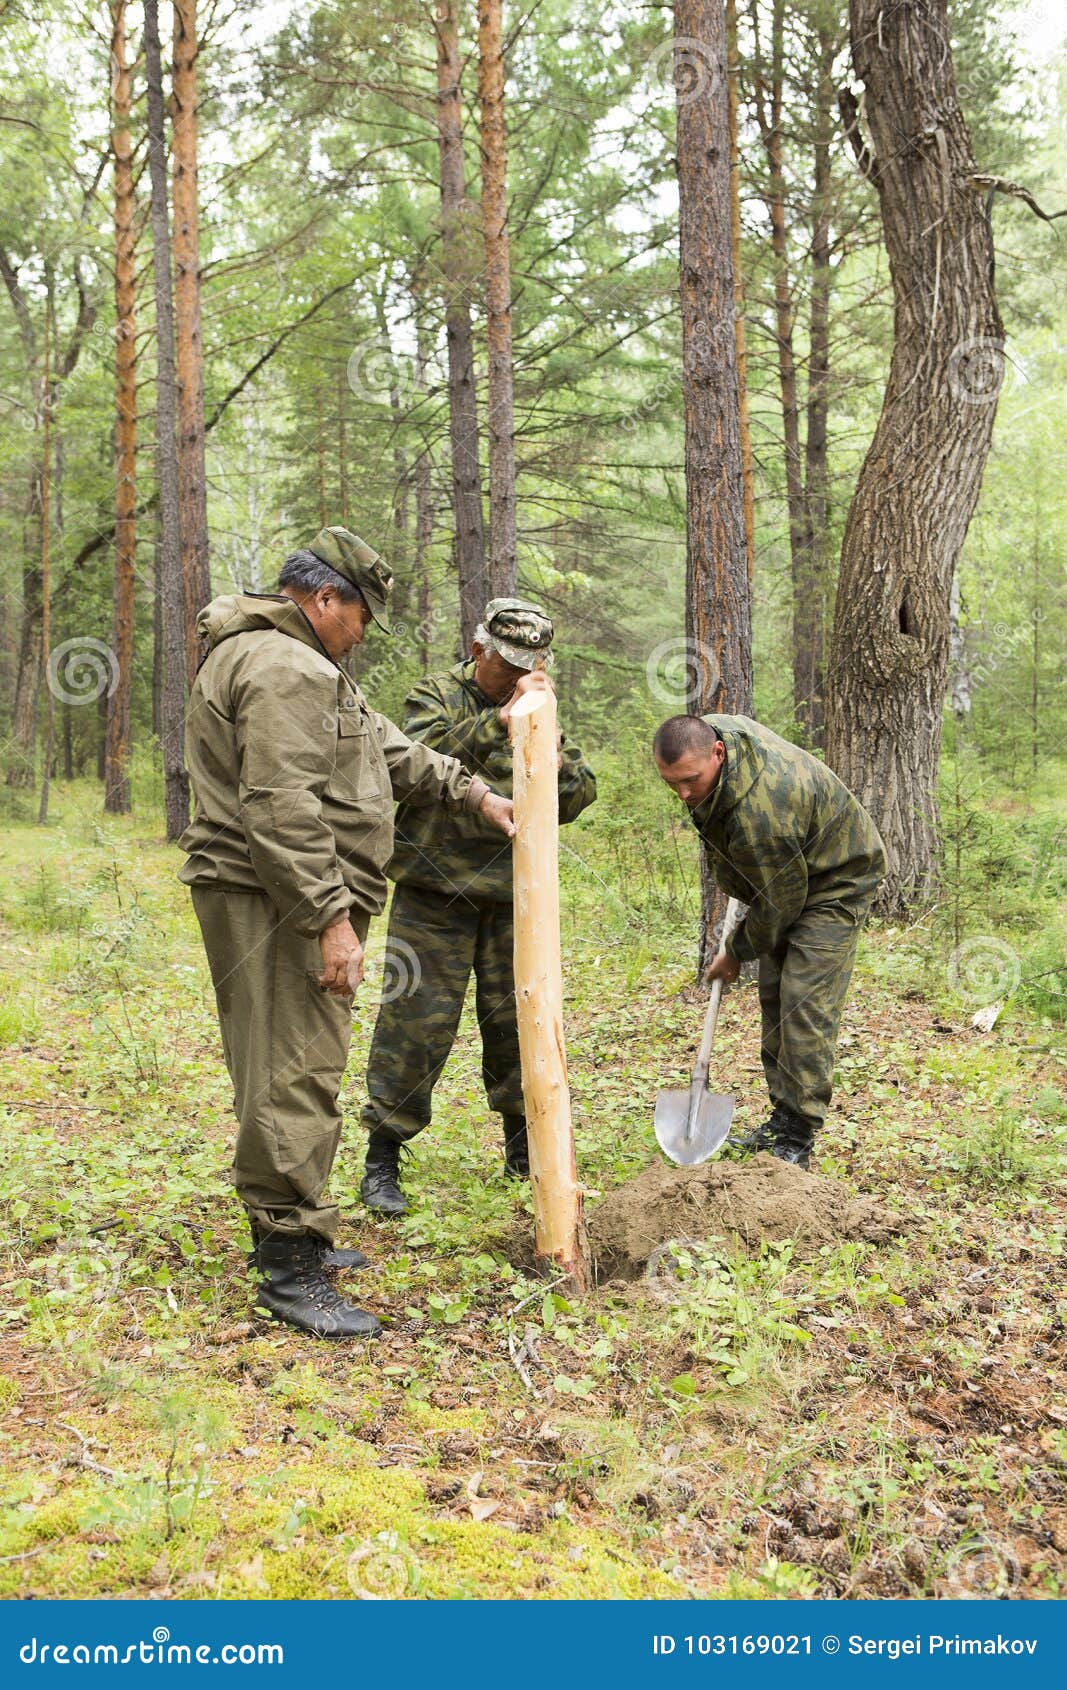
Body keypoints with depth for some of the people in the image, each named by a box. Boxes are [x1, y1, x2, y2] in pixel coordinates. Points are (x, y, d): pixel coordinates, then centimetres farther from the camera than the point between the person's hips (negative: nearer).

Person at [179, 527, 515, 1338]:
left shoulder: (299, 664, 21)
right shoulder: (281, 665, -16)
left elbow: (386, 747, 22)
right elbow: (282, 808, -24)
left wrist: (473, 792, 16)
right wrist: (332, 919, -24)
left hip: (285, 899, 12)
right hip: (277, 899, -12)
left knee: (284, 1070, 18)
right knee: (295, 1074, -9)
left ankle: (283, 1229, 31)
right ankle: (290, 1270, -3)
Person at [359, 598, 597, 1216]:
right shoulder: (435, 696, -1)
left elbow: (582, 790, 3)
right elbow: (425, 757, -22)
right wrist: (499, 720, -30)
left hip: (511, 894, 4)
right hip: (435, 893, -4)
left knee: (518, 1017, 9)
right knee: (418, 1020, -3)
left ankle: (524, 1151, 25)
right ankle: (383, 1161, 9)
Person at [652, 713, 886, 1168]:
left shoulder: (758, 813, -41)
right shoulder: (707, 730, -15)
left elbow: (777, 903, -27)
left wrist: (736, 953, -10)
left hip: (835, 884, -10)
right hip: (786, 877, 10)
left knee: (805, 1003, -15)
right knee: (774, 995, 10)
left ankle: (798, 1139, -8)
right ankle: (782, 1118, 18)